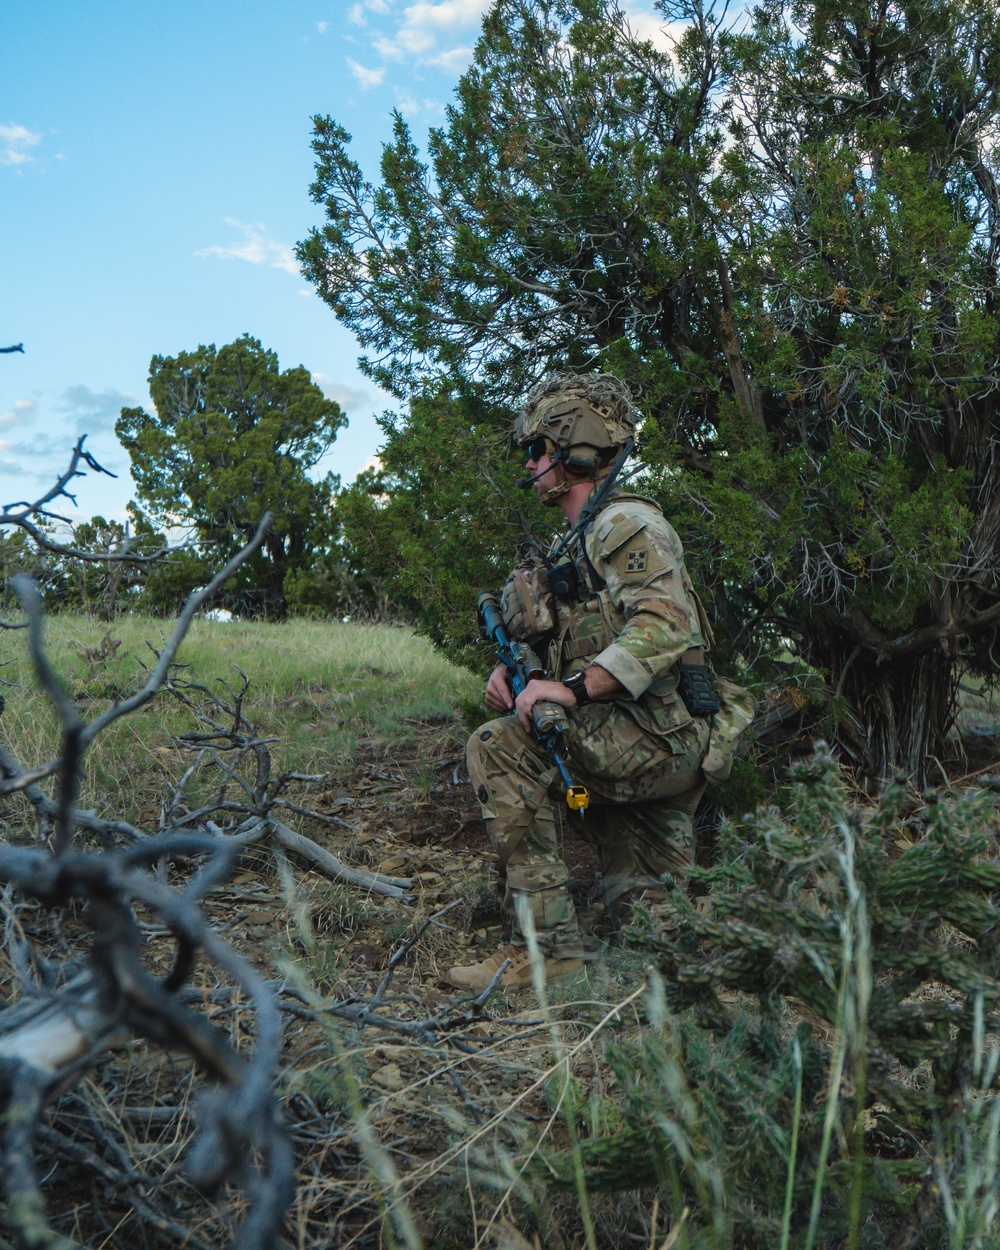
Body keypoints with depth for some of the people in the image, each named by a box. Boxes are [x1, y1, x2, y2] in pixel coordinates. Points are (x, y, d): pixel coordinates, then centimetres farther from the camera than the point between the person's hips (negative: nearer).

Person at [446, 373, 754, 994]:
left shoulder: (625, 523, -10)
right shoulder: (576, 543, 21)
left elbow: (665, 626, -24)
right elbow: (579, 646, 23)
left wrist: (573, 688, -30)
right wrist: (515, 669, 4)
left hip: (660, 737, -10)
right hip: (667, 758, 10)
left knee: (498, 748, -20)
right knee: (645, 917, 14)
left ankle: (549, 945, -17)